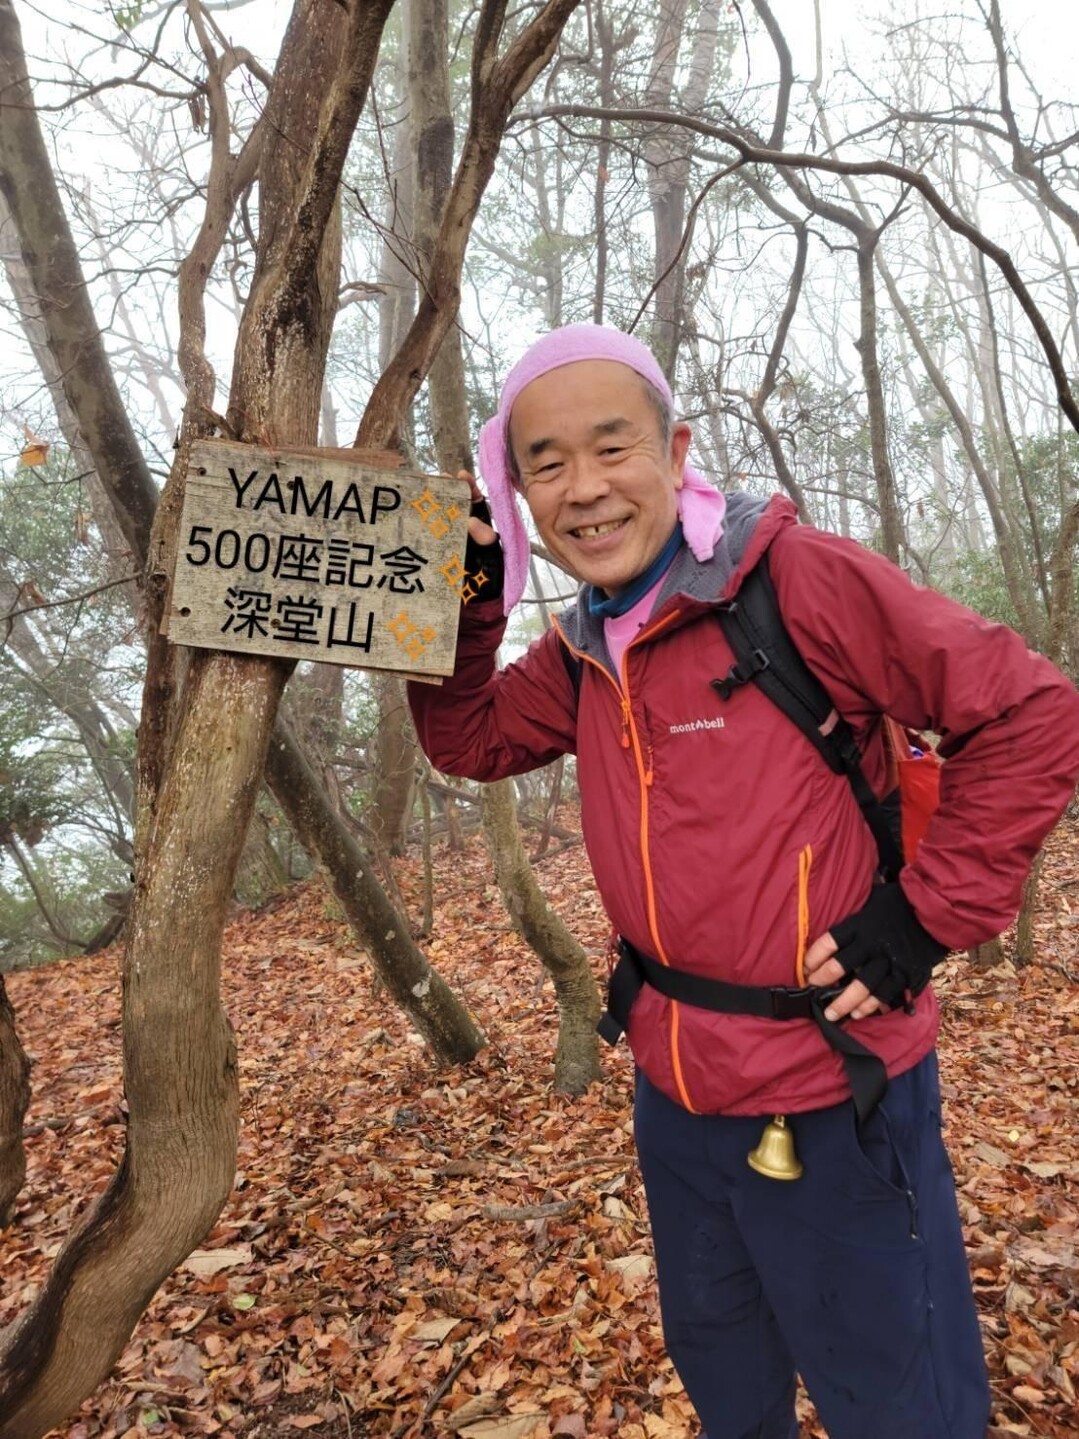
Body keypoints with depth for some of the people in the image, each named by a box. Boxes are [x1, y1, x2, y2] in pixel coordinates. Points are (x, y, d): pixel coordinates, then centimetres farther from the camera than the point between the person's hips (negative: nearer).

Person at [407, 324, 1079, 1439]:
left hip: (832, 1103, -6)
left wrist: (924, 917, -18)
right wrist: (464, 598, -6)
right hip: (674, 1095, 7)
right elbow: (468, 739, 8)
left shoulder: (798, 579, -19)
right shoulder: (583, 649, 2)